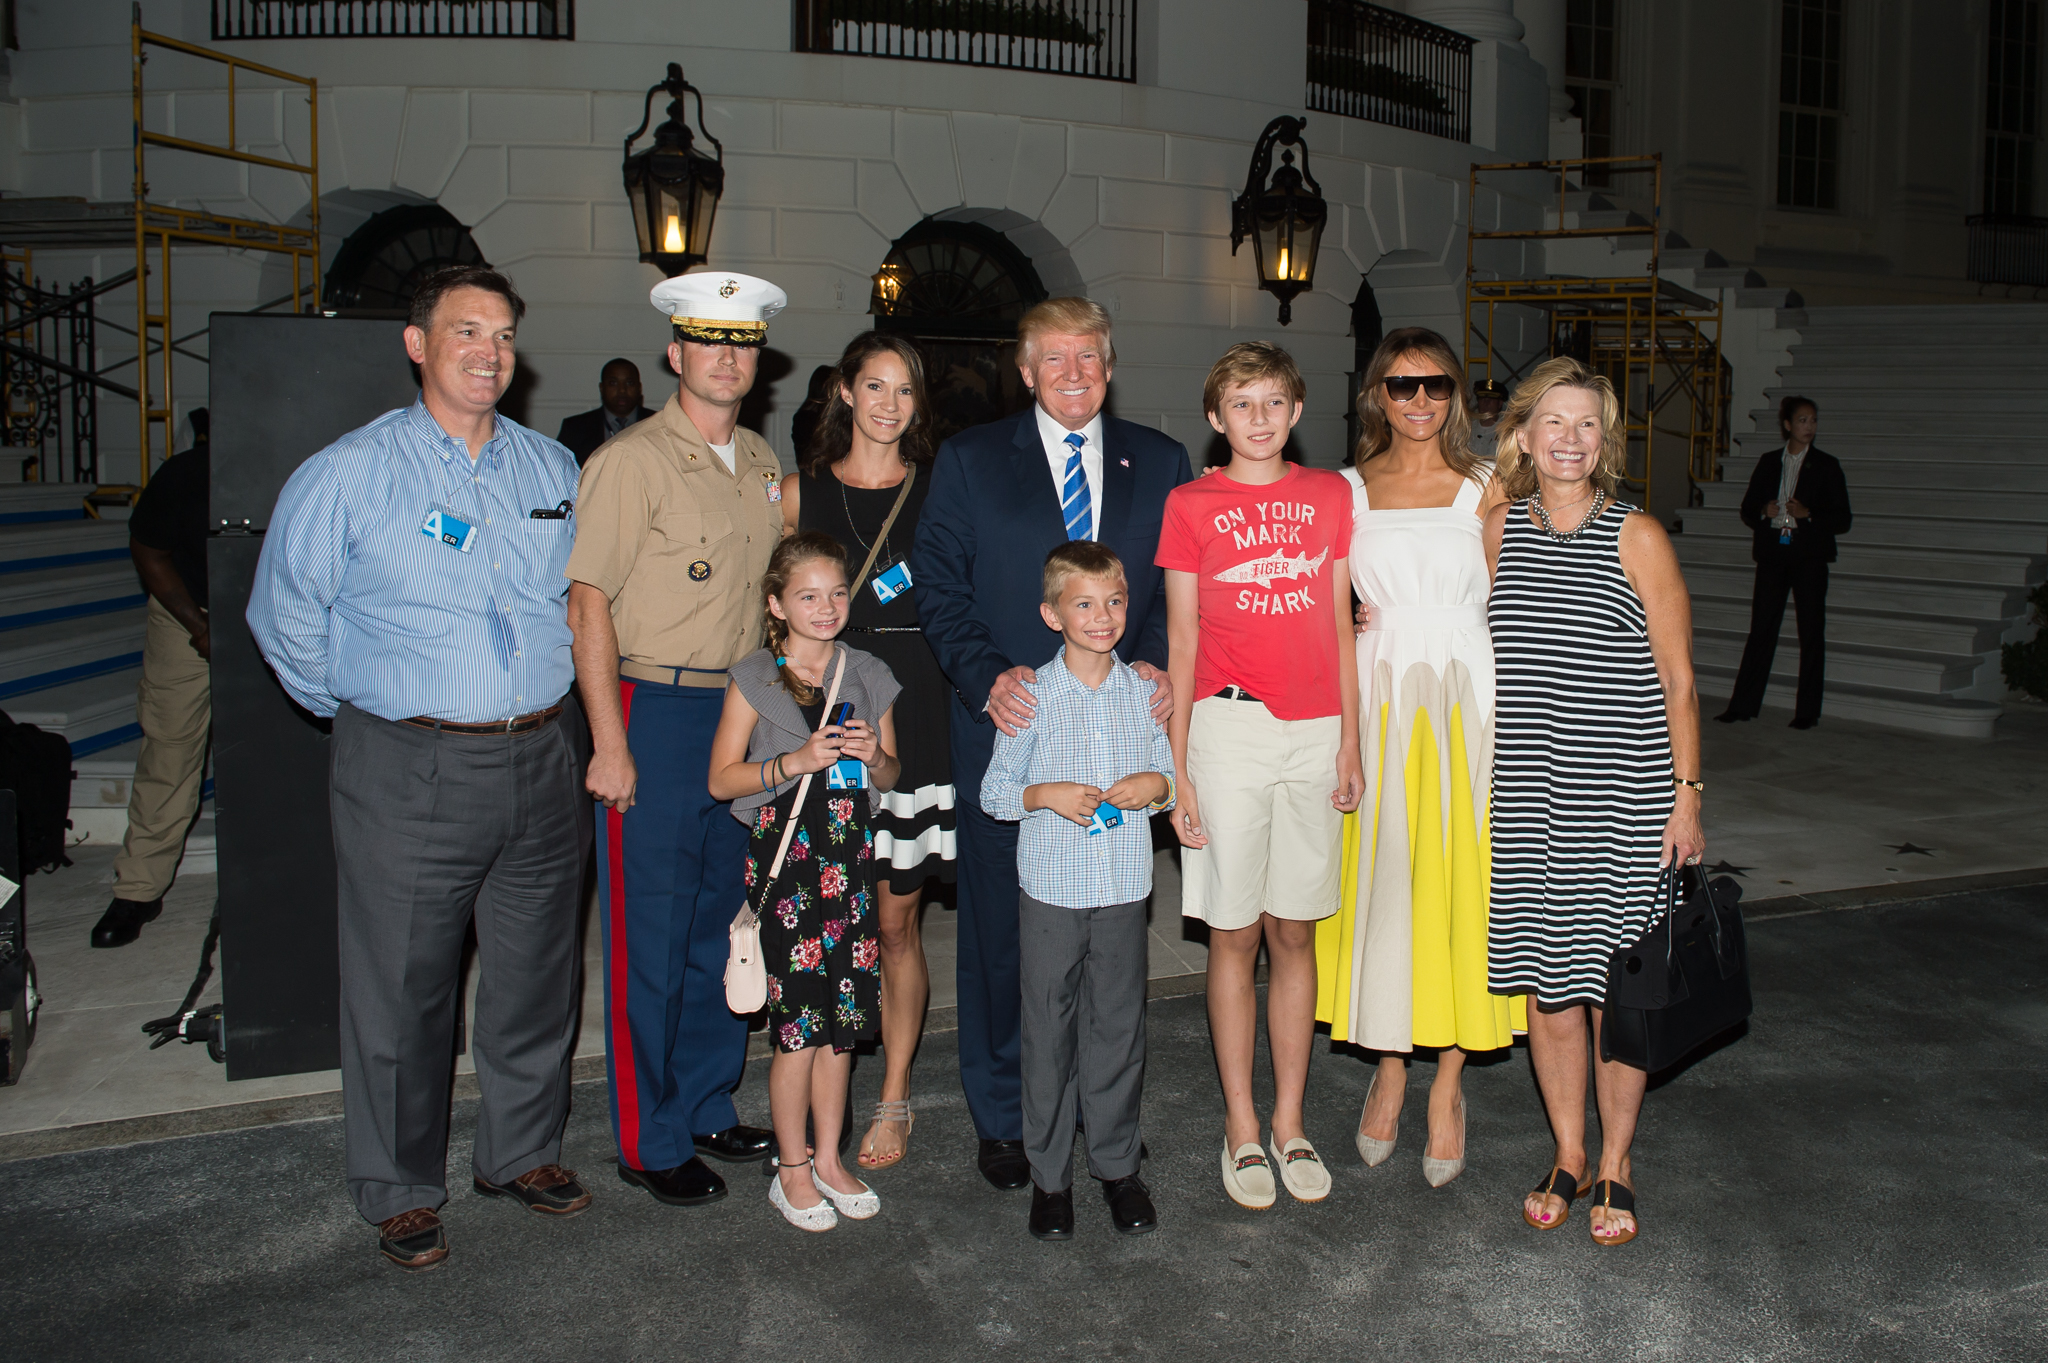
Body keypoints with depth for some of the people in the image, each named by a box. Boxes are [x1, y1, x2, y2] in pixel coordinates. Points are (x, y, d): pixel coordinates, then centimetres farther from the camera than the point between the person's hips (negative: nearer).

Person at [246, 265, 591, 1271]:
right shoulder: (348, 474, -4)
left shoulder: (554, 469, 9)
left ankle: (523, 1152, 32)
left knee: (536, 976, 13)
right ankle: (399, 1190, 20)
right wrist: (365, 712, 7)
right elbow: (285, 615, 4)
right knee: (400, 989, 3)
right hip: (409, 773, -4)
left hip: (541, 763, 4)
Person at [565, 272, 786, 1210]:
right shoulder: (632, 461, -9)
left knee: (722, 923, 14)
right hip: (654, 715, -7)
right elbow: (587, 605, -12)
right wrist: (610, 743, -17)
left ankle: (707, 1110, 28)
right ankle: (649, 1143, 14)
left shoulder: (761, 464, 12)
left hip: (742, 713, 7)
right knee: (649, 938, 1)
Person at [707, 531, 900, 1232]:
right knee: (800, 1022, -2)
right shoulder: (754, 679, -2)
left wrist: (872, 755, -5)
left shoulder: (868, 675, 9)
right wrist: (797, 761, -15)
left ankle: (828, 1158, 23)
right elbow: (722, 778, -3)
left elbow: (890, 775, 18)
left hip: (852, 857, 4)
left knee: (843, 1018, 8)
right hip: (785, 857, -4)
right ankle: (792, 1169, 14)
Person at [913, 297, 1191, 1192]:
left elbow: (1177, 585, 9)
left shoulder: (1159, 464, 10)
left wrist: (1155, 665, -9)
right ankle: (1003, 1118, 22)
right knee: (1000, 929, 6)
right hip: (1008, 724, -1)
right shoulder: (970, 460, 4)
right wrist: (986, 675, -14)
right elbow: (938, 585, 0)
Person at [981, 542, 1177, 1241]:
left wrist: (1156, 785, -10)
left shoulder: (1143, 691, 4)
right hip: (1050, 888, -2)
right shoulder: (1032, 695, -4)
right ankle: (1049, 1171, 20)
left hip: (1124, 888, 2)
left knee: (1118, 1027, 9)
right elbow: (992, 791, 0)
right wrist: (1047, 795, -17)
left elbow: (1168, 777, 12)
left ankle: (1117, 1164, 25)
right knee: (1049, 1031, 6)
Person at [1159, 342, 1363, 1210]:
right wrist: (1177, 768, -3)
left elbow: (1340, 626, 11)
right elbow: (1181, 641, 1)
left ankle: (1290, 1121, 21)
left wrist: (1351, 741, 6)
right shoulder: (1191, 505, 2)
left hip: (1315, 732, 2)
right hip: (1228, 726, -2)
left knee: (1295, 934, 9)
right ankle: (1240, 1125, 17)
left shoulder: (1329, 495, 9)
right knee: (1235, 935, 5)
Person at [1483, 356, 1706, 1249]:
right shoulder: (1497, 529, 6)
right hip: (1525, 797, 3)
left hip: (1625, 798, -3)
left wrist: (1686, 796, -4)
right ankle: (1567, 1157, 27)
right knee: (1547, 982, 9)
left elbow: (1677, 680, -1)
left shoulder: (1637, 538, -4)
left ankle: (1615, 1166, 22)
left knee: (1614, 989, 3)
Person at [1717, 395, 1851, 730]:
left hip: (1810, 556, -2)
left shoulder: (1826, 465, 4)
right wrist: (1763, 512, -9)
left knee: (1811, 632, 0)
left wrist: (1808, 514, -15)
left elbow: (1842, 520, 1)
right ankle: (1744, 704, 6)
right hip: (1773, 554, 2)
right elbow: (1747, 510, 13)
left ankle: (1807, 711, 7)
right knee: (1761, 629, 2)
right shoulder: (1769, 463, 11)